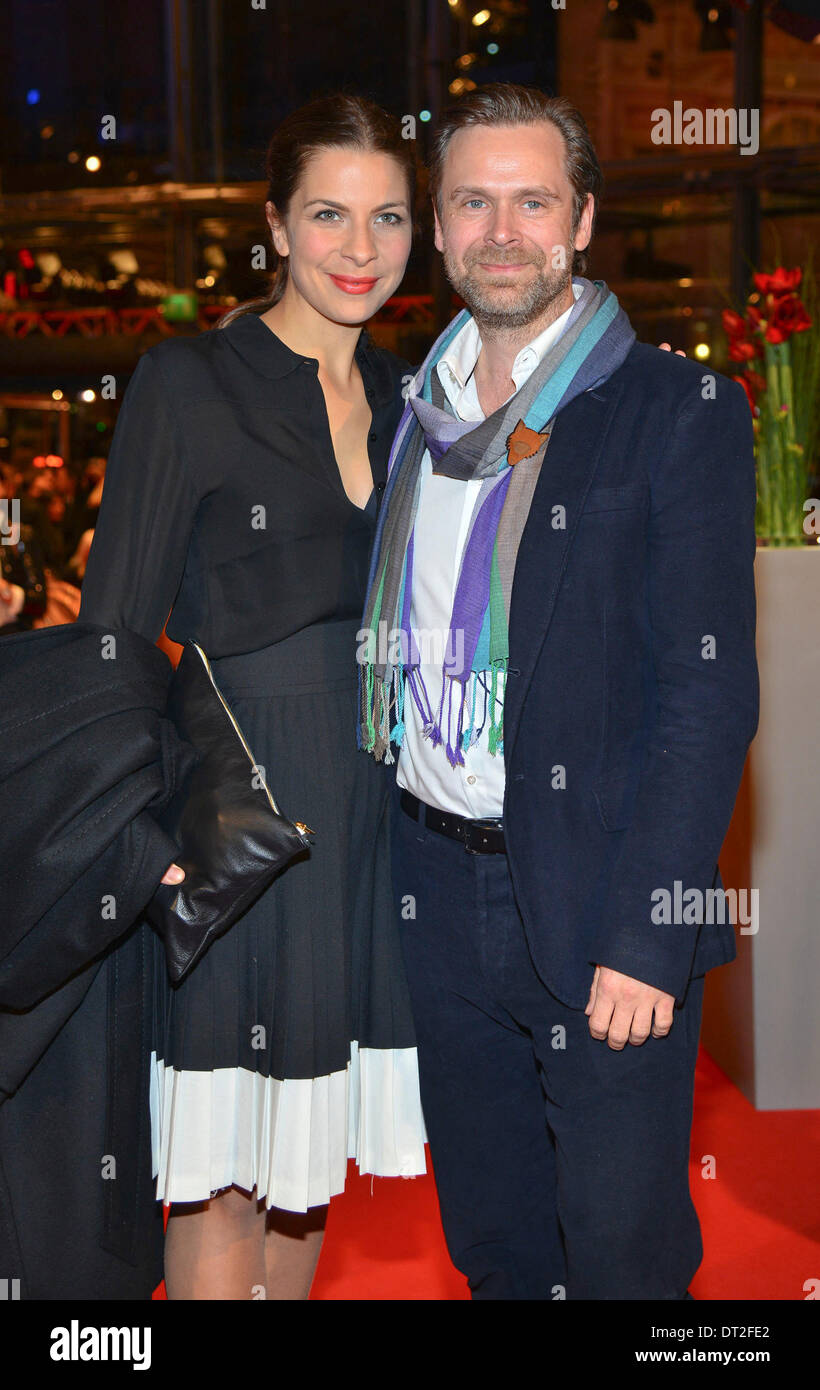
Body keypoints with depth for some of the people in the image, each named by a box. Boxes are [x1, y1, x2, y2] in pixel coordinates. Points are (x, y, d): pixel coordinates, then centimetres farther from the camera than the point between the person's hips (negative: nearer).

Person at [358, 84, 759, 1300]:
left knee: (622, 1248, 6)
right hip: (439, 891, 5)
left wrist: (643, 933, -18)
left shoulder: (678, 412, -8)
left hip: (601, 911, -5)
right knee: (489, 1241, 19)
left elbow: (710, 691, -13)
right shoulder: (414, 407, 9)